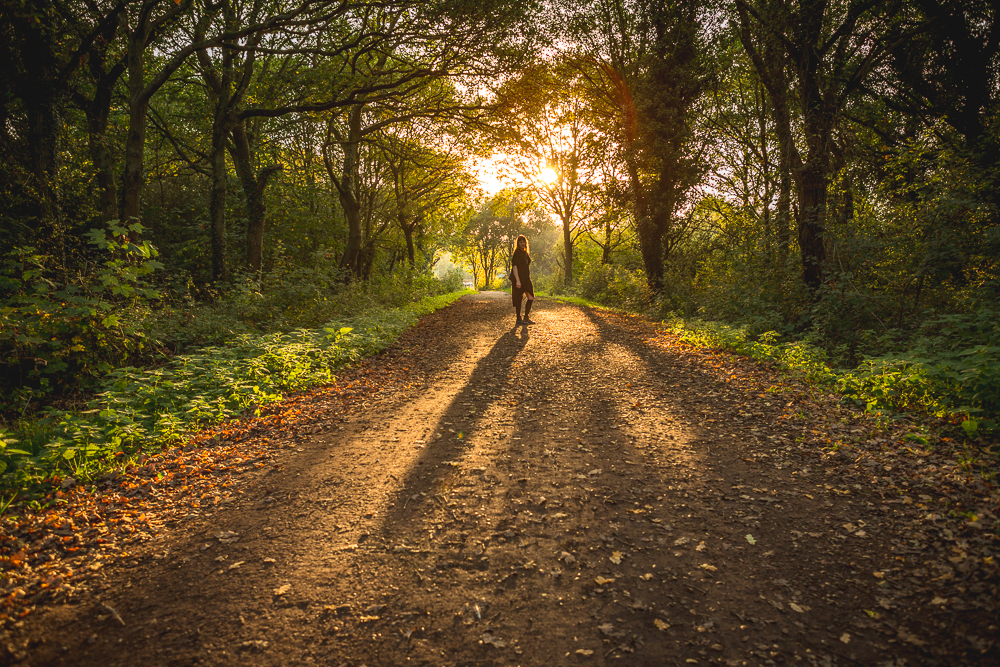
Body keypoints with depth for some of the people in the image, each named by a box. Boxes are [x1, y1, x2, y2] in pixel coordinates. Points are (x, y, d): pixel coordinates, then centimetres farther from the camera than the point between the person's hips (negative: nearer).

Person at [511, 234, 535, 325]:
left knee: (531, 297, 6)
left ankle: (526, 318, 14)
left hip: (526, 278, 9)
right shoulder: (517, 252, -9)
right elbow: (514, 266, -16)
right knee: (518, 299, -3)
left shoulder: (525, 253, 16)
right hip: (519, 278, -9)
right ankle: (518, 319, 5)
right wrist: (517, 280, -23)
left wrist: (528, 279, 21)